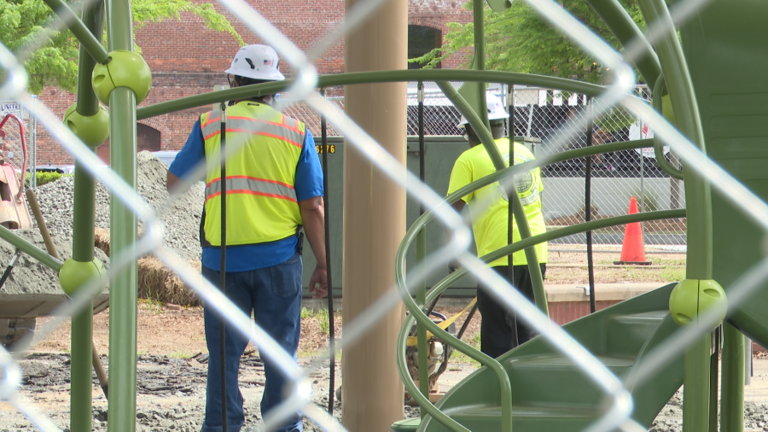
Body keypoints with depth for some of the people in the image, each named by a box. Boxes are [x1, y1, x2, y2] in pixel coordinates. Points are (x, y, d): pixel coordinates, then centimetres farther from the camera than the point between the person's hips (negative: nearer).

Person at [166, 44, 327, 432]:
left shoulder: (210, 124, 1)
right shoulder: (296, 132, 1)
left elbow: (174, 182, 7)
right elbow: (313, 207, -1)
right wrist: (322, 265, 5)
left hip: (223, 257, 0)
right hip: (279, 256, 0)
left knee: (224, 352, 7)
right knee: (280, 353, 6)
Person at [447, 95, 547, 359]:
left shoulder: (469, 159, -4)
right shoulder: (525, 153, 15)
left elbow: (456, 211, -6)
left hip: (499, 255, -6)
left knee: (498, 334, 0)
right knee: (527, 328, 13)